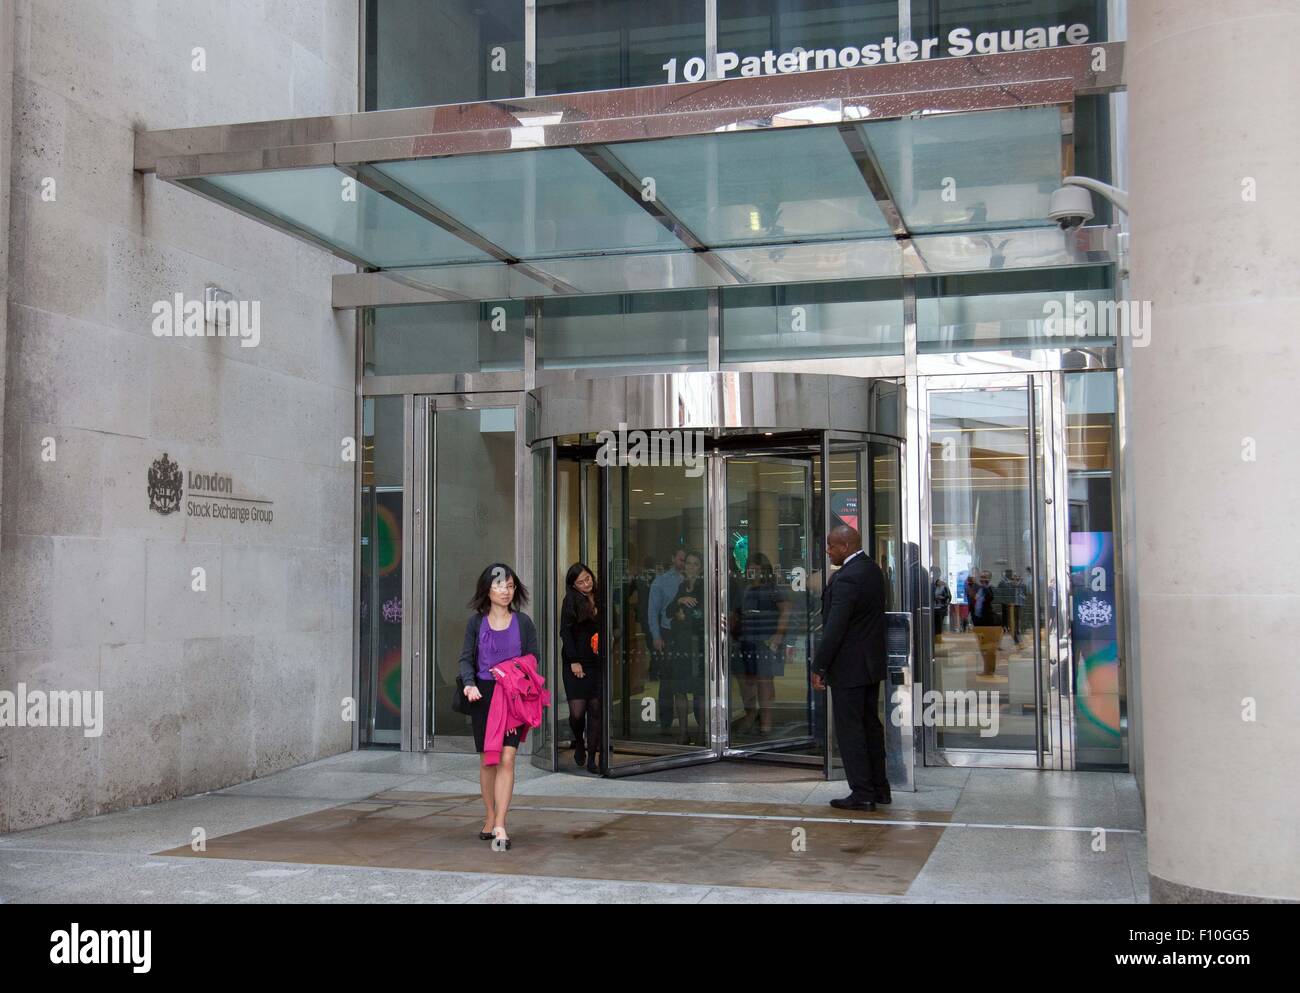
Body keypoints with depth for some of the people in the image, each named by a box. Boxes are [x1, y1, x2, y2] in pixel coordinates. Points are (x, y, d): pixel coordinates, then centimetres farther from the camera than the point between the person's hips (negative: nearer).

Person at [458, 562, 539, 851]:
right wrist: (469, 684, -12)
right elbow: (466, 658, 6)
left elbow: (535, 658, 9)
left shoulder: (523, 622, 5)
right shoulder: (476, 622, 6)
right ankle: (489, 818, 24)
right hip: (483, 695, 1)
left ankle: (500, 826, -13)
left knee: (507, 759, -12)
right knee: (487, 759, 8)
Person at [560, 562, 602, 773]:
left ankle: (592, 757, 9)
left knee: (596, 709, 0)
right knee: (577, 711, -6)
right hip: (576, 663, -3)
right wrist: (574, 661, -10)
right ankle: (579, 743, 25)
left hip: (597, 663, 3)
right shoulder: (571, 601, -1)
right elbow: (565, 632, -4)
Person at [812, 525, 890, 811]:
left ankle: (862, 794, 1)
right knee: (871, 724, 15)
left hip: (849, 667, -10)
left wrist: (819, 667, -16)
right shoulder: (873, 570, 9)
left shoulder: (847, 578, -21)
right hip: (872, 663, 10)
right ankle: (880, 788, 21)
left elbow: (835, 628, -22)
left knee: (849, 729, -2)